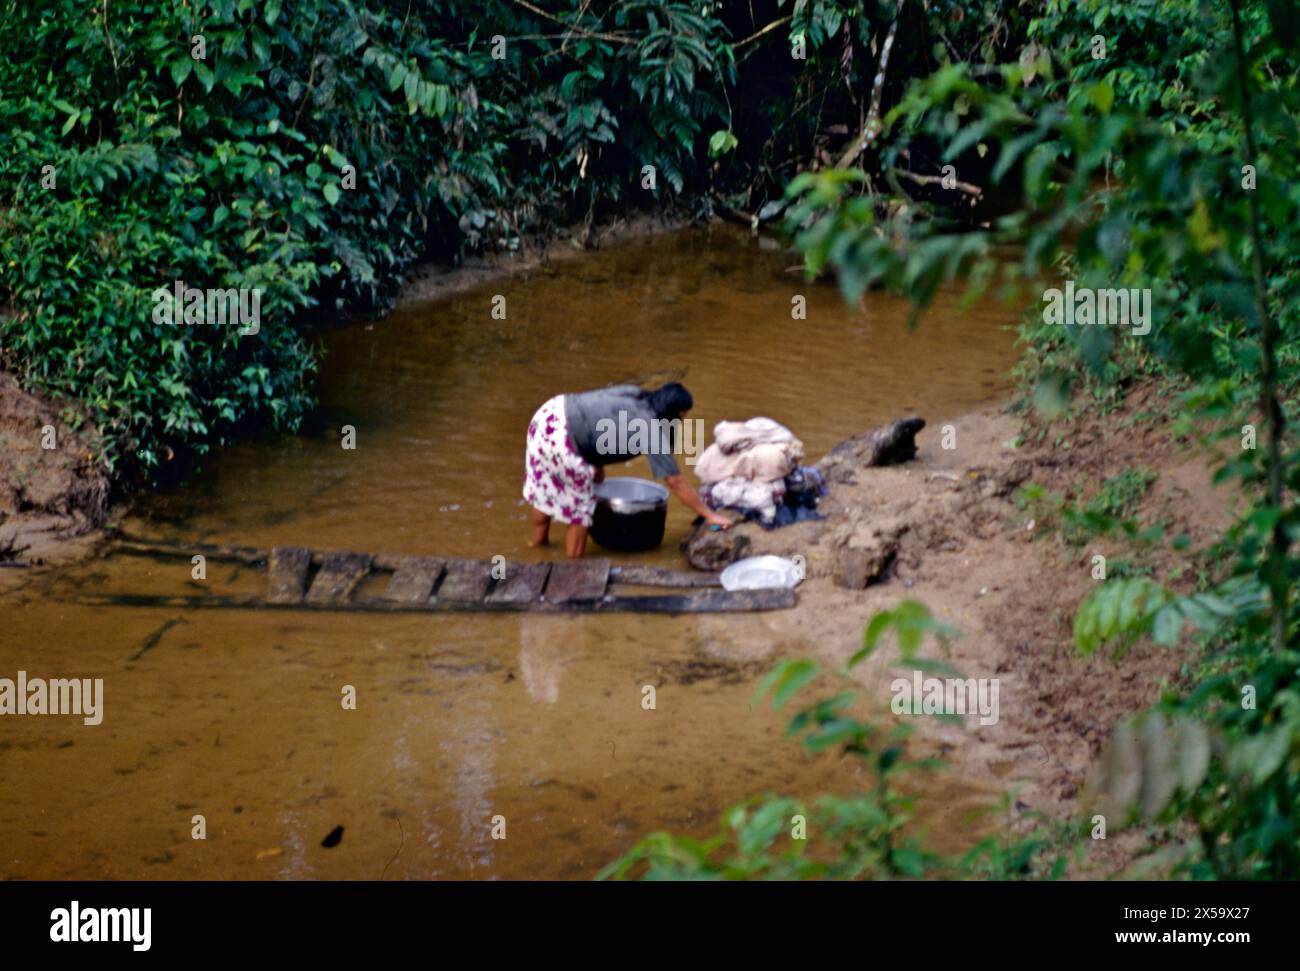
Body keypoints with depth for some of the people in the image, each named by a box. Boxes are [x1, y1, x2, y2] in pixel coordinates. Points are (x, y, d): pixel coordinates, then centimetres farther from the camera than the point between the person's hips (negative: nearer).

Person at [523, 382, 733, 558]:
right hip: (563, 437, -8)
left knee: (542, 487, 29)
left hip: (550, 414, 8)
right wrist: (709, 515, 3)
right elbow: (675, 483, -3)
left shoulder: (633, 394, 12)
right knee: (580, 506, 12)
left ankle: (539, 539, 49)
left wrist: (597, 464, 24)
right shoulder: (652, 431, -6)